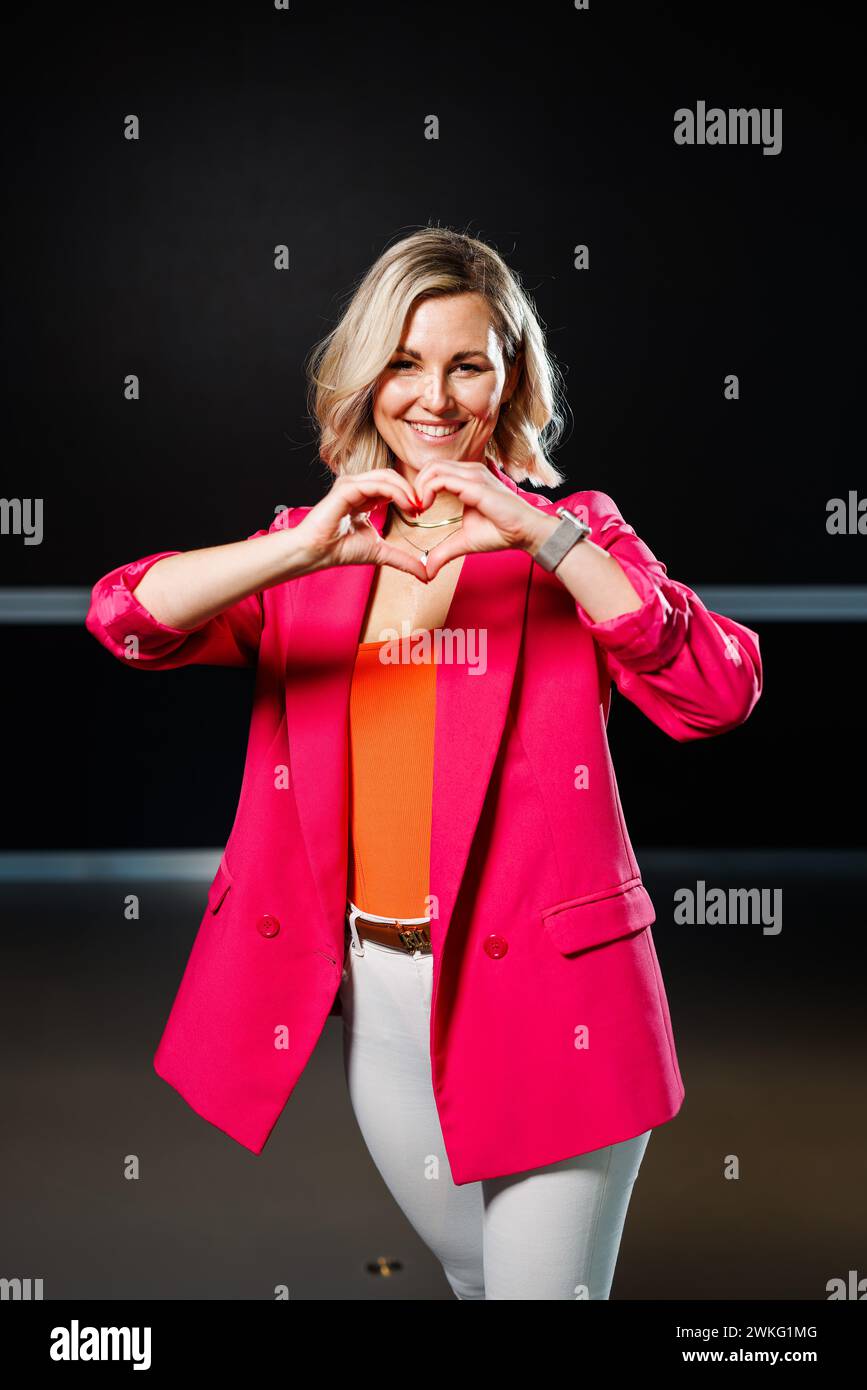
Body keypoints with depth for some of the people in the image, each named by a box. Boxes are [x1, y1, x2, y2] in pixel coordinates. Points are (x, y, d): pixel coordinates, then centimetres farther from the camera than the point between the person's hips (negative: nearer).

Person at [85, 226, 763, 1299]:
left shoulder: (573, 533, 0)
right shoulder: (313, 547, 8)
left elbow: (718, 694, -17)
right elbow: (125, 617, -10)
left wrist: (544, 535, -25)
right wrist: (304, 550, -25)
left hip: (541, 985, -3)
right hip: (378, 988, 4)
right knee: (472, 1274, 21)